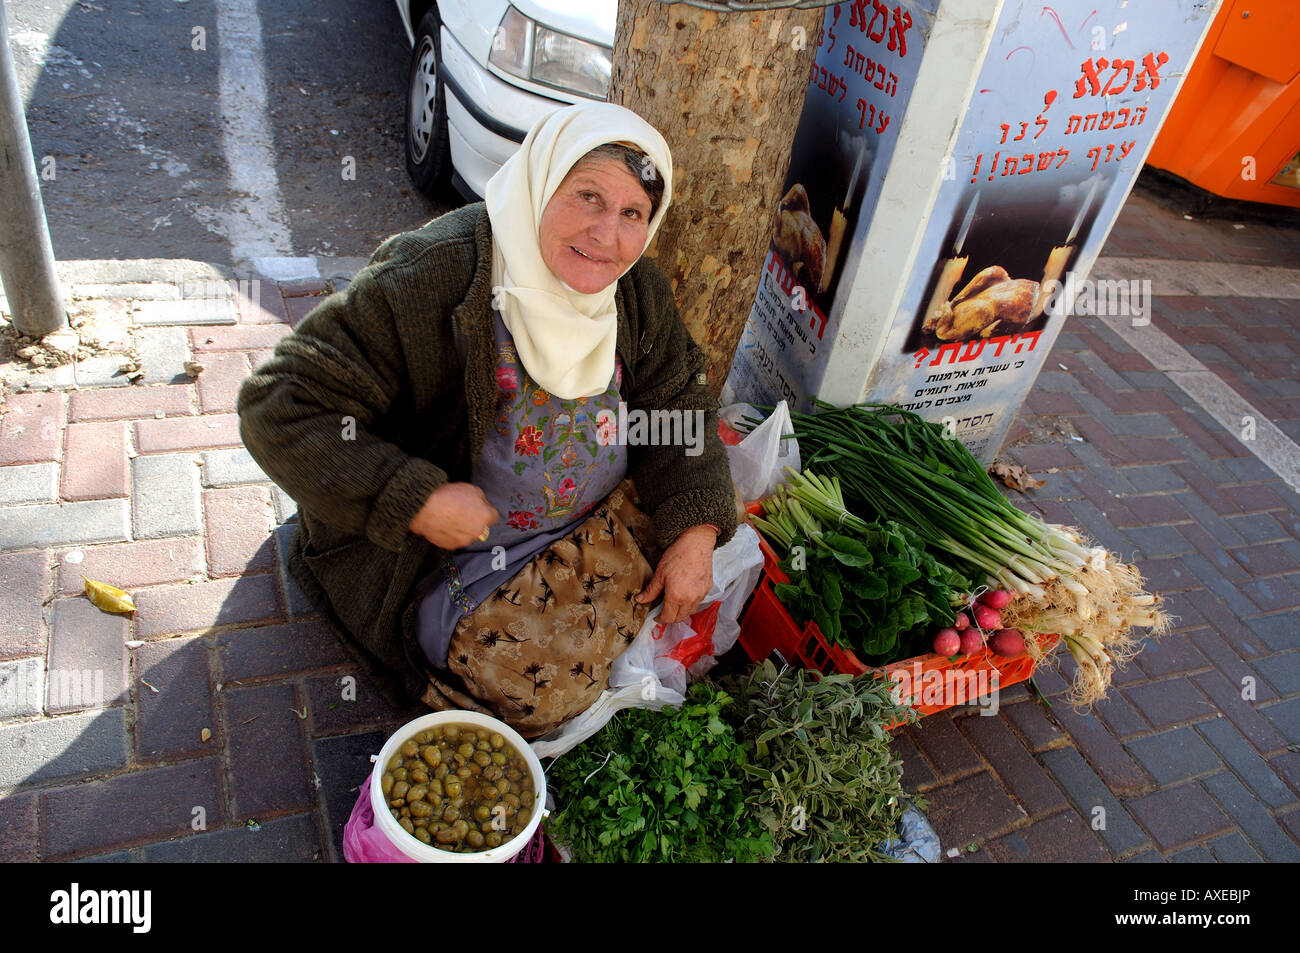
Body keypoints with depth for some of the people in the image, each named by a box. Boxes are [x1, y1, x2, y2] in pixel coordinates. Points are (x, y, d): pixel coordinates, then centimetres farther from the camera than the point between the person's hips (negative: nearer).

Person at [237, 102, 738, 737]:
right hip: (444, 543, -6)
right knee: (548, 685, -18)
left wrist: (696, 536, -11)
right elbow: (280, 408, -27)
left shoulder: (635, 291, -6)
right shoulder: (428, 281, -28)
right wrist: (416, 501, -34)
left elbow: (679, 398, 2)